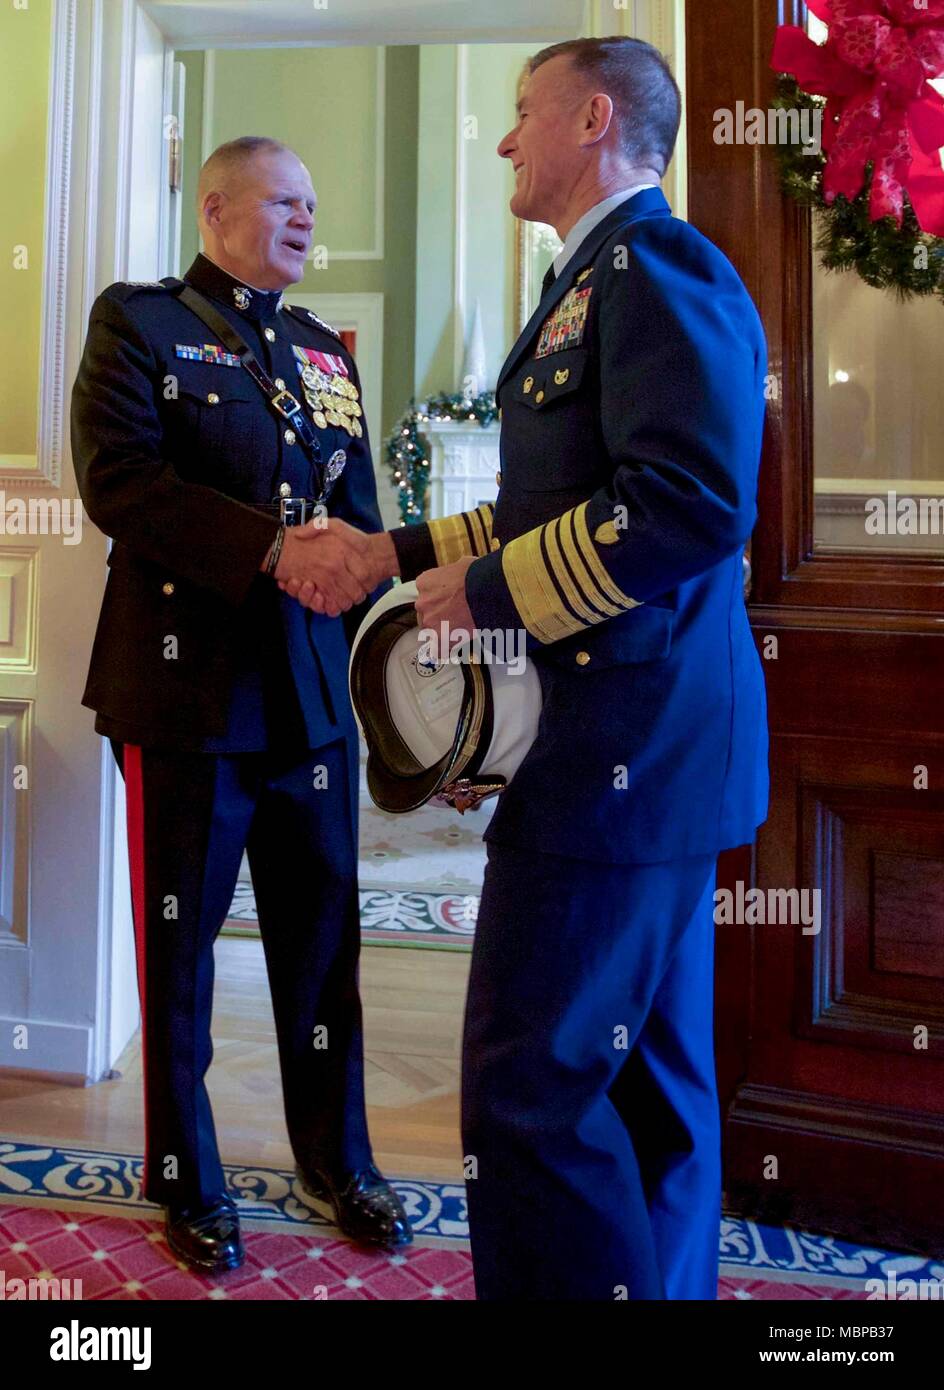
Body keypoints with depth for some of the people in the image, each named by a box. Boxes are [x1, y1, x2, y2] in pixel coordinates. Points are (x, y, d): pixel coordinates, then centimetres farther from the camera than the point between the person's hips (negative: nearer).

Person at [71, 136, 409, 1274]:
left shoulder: (324, 349, 17)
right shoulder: (138, 322, 1)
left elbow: (359, 506, 11)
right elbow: (119, 476, -15)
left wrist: (351, 563, -13)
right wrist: (274, 549, -24)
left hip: (312, 690, 5)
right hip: (187, 688, -4)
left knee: (322, 937, 12)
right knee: (179, 943, 8)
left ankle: (335, 1158, 30)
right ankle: (187, 1181, 27)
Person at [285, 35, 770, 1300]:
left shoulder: (657, 265, -11)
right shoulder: (602, 280, 21)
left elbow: (696, 501, -24)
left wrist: (490, 594, -16)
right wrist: (399, 553, 21)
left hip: (626, 746, -10)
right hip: (642, 743, 10)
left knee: (530, 1082, -6)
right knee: (648, 1077, 18)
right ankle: (670, 1283, 32)